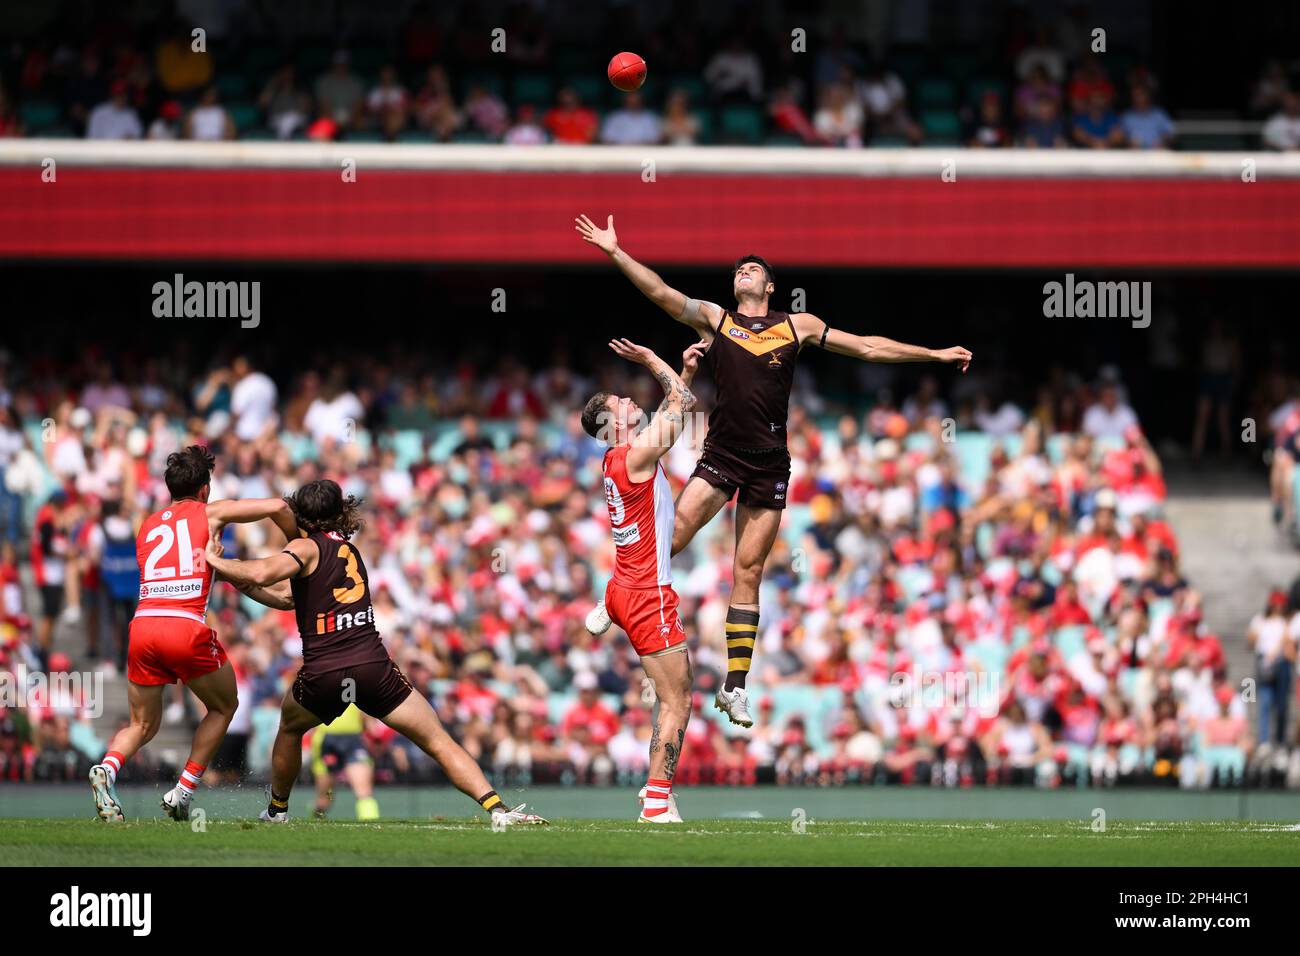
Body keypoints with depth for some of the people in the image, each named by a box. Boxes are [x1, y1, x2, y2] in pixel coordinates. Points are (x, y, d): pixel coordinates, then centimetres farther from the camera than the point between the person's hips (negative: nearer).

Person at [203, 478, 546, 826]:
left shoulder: (306, 547, 2)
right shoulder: (349, 550, 22)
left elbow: (261, 574, -18)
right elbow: (288, 598, 28)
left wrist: (215, 560, -2)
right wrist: (238, 583, 26)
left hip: (322, 674, -3)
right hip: (373, 665, 3)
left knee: (290, 727, 30)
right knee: (440, 743, 1)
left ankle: (277, 809, 40)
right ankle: (497, 807, -15)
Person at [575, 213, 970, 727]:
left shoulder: (797, 326, 10)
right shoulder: (714, 318, 6)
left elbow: (866, 347, 15)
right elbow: (660, 293, -4)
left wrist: (933, 354, 15)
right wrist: (615, 252, -15)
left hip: (769, 465, 1)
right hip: (720, 456, -1)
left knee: (748, 573, 3)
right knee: (670, 537, -17)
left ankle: (734, 686, 6)